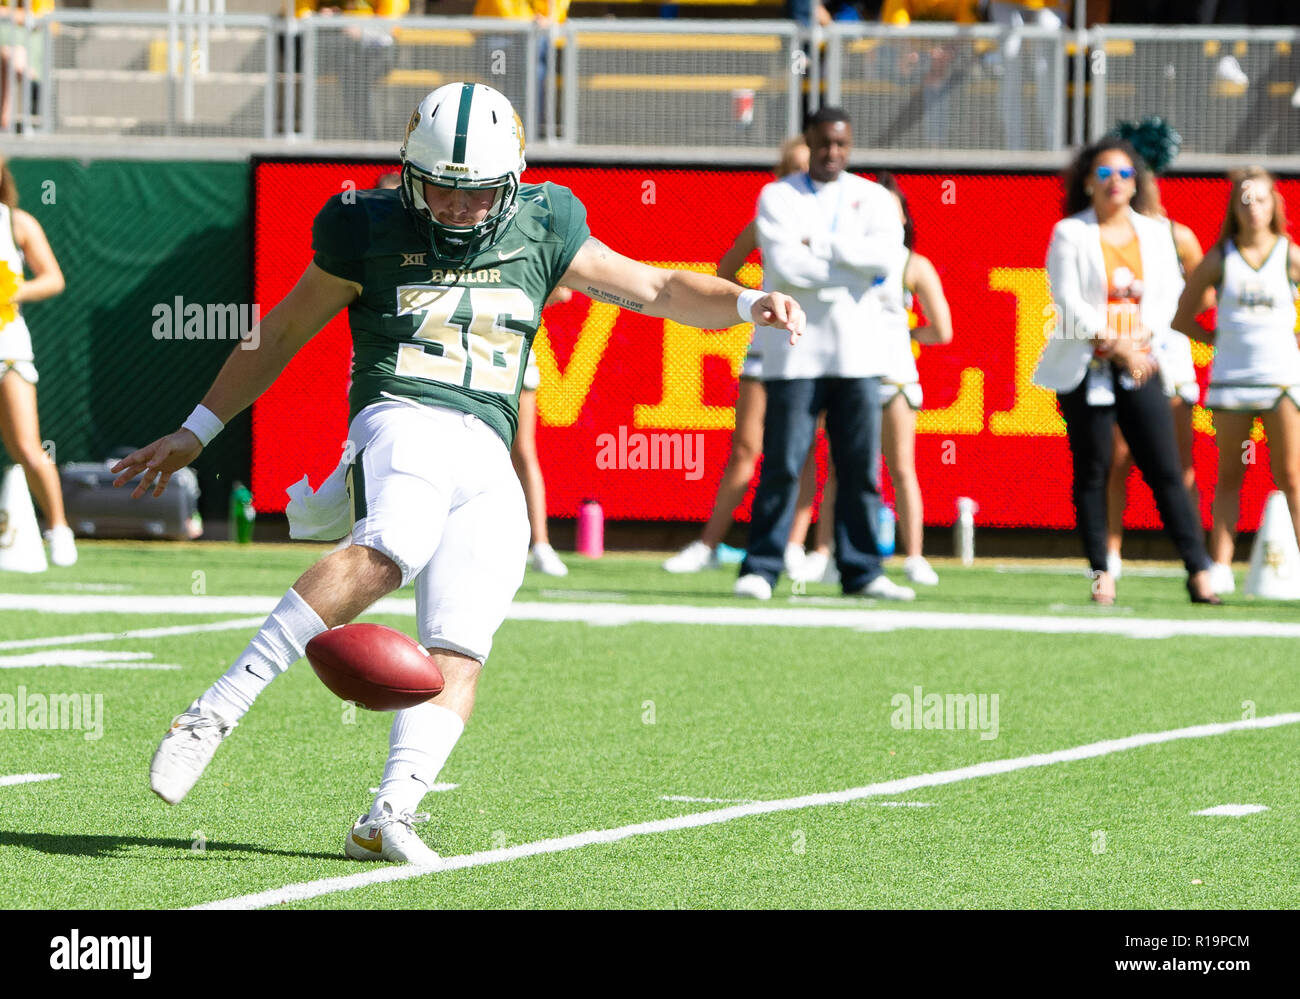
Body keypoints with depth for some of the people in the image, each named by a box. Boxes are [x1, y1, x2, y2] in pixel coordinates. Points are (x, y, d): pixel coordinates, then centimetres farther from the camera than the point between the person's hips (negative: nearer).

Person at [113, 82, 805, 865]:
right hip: (404, 420, -4)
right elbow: (280, 335, 19)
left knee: (458, 654, -15)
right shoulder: (371, 232, 10)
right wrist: (196, 432, 19)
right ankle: (215, 713, -39)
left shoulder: (540, 232, 18)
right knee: (383, 556, -36)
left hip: (489, 460, 4)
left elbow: (658, 290, 23)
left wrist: (746, 303, 4)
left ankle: (391, 814, -26)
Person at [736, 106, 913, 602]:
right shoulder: (779, 197, 5)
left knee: (860, 467, 2)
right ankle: (761, 569, -1)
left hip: (857, 353, 3)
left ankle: (861, 570, 7)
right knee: (782, 465, -6)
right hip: (795, 352, -2)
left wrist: (818, 244, -11)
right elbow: (784, 264, -11)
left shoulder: (873, 199, 12)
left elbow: (886, 252, -8)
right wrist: (853, 266, -8)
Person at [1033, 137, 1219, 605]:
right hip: (1085, 368, -2)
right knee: (1092, 471, -1)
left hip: (1140, 366, 2)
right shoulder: (1070, 234, 1)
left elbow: (1167, 295, 8)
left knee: (1165, 469, -4)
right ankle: (1101, 573, 5)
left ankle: (1198, 572, -6)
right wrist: (1116, 345, -14)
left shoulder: (1155, 233, 12)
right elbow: (1068, 302, -7)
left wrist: (1140, 339, -10)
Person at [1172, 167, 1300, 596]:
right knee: (1228, 476, 5)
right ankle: (1220, 566, 5)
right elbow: (1182, 315, 9)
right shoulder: (1219, 259, 3)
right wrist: (1219, 340, 1)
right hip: (1230, 378, 1)